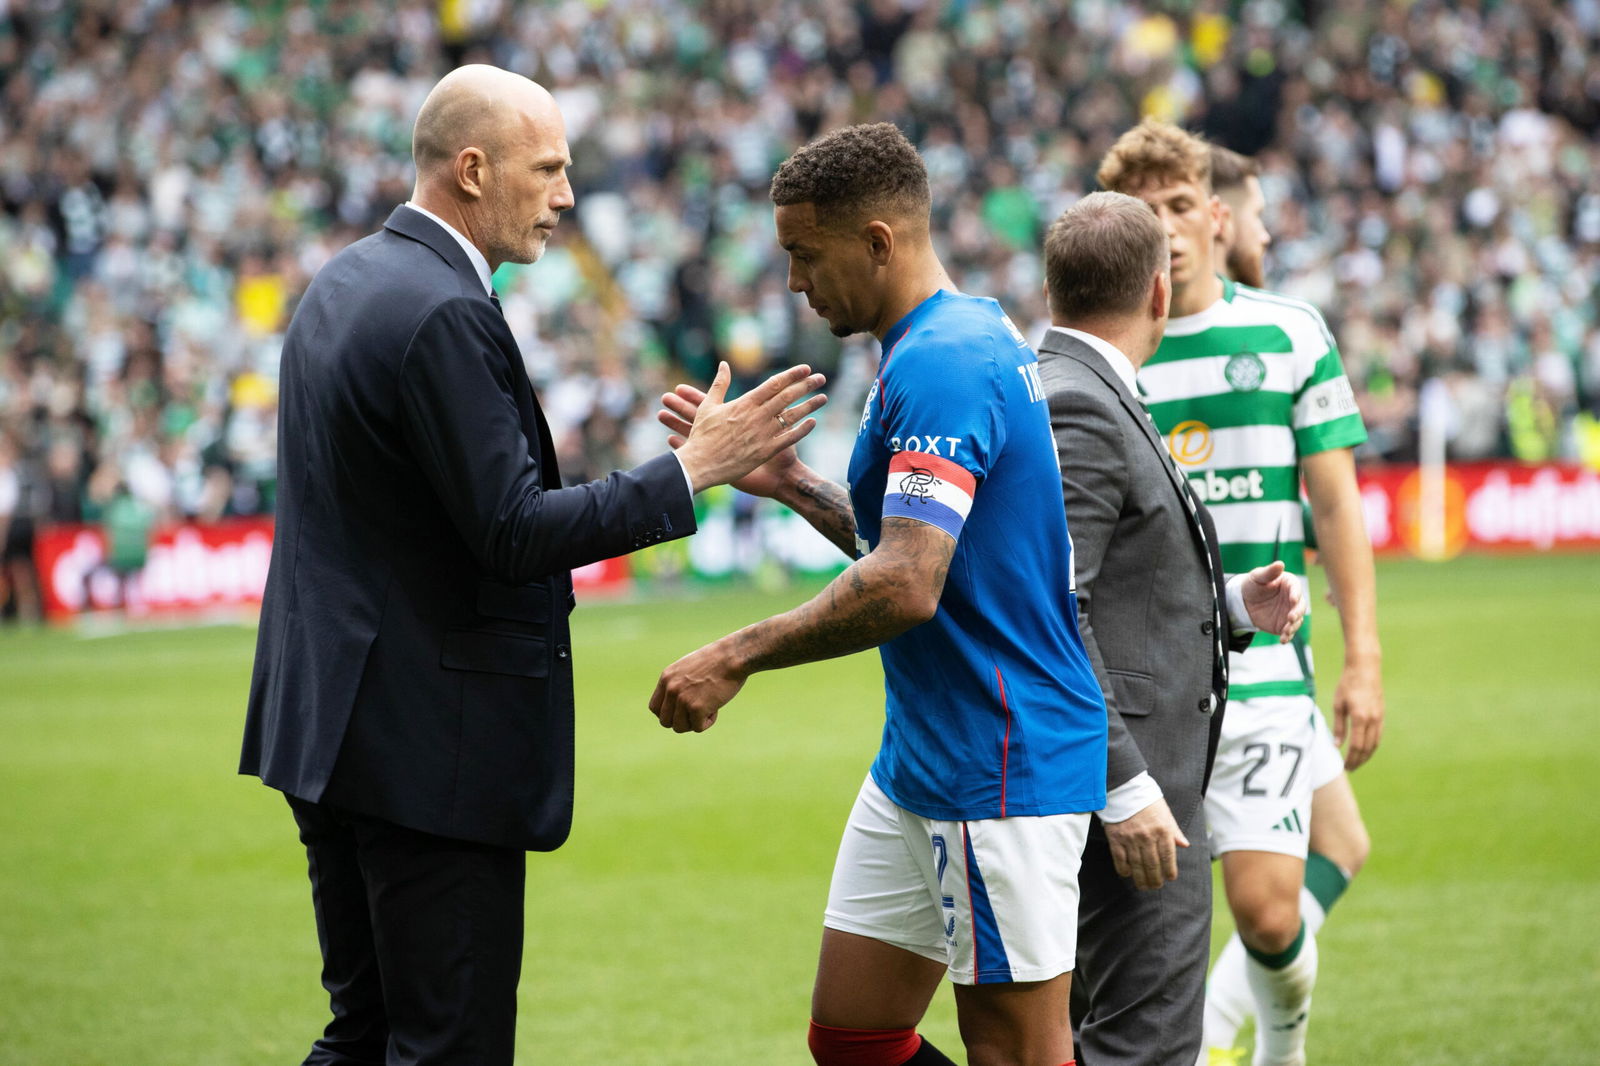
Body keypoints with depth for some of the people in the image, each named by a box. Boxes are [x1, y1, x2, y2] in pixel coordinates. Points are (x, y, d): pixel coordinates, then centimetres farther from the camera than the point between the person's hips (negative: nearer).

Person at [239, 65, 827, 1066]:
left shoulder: (344, 283, 13)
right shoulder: (443, 314, -18)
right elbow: (515, 535, -21)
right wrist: (695, 467, -16)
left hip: (330, 719, 10)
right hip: (431, 744, -10)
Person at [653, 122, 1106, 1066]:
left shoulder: (940, 366, -19)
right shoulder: (973, 339, 13)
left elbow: (905, 588, -28)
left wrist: (737, 658, -20)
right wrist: (786, 483, 17)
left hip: (998, 773, -10)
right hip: (923, 765, 10)